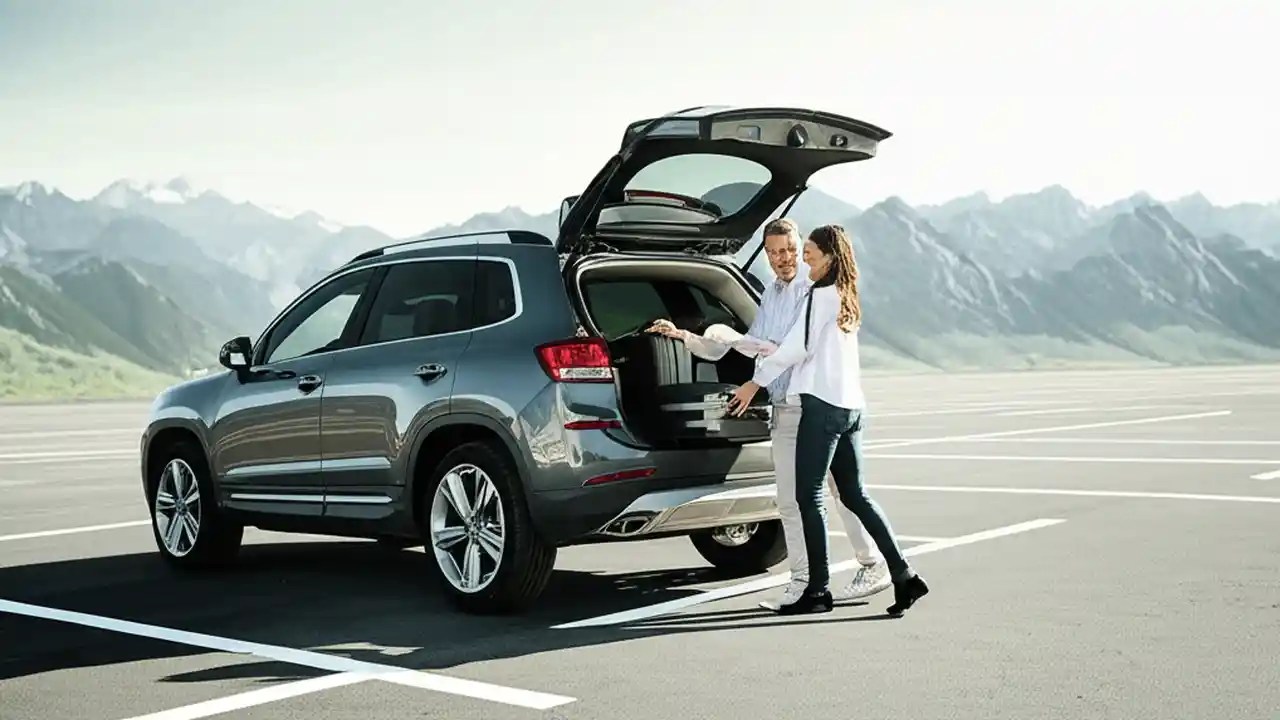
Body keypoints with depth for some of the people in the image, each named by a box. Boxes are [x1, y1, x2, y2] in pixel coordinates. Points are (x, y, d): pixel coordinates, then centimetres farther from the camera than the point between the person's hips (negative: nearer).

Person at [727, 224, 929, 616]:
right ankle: (904, 576, 6)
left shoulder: (822, 295, -9)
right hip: (850, 405, 9)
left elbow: (796, 347, -12)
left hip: (823, 404, -9)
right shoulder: (846, 297, 18)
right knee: (855, 495, 11)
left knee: (809, 495, -3)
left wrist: (756, 382, -2)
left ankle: (818, 590, 0)